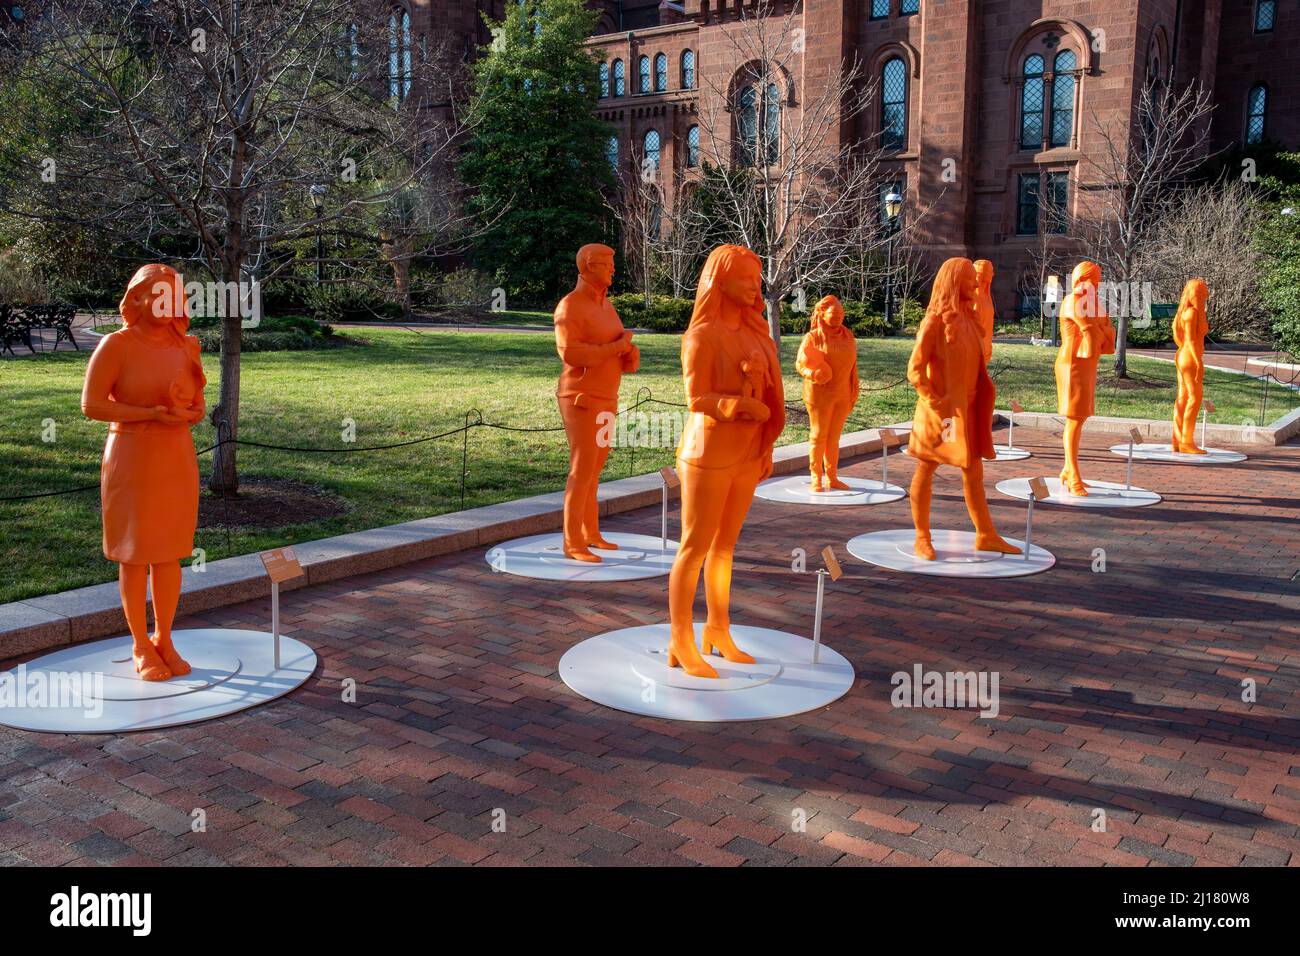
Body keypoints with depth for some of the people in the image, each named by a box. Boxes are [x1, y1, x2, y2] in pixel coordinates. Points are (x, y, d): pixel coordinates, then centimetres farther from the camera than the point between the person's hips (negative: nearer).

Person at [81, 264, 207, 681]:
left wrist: (186, 413, -14)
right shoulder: (117, 344, -9)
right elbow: (91, 404, -13)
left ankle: (164, 641, 23)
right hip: (132, 459, -4)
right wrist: (152, 414, -21)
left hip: (177, 459, 4)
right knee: (135, 554, 4)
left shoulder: (185, 346, 5)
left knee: (170, 552, 10)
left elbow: (199, 407, 10)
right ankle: (141, 648, 17)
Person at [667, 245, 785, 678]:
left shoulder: (751, 329, 10)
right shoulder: (703, 334, -12)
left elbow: (761, 392, 14)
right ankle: (680, 644, 8)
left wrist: (765, 448, 8)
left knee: (725, 546, 14)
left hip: (747, 454, 7)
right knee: (695, 548, 0)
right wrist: (744, 404, -22)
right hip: (710, 453, -7)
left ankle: (717, 632, 25)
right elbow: (697, 399, -16)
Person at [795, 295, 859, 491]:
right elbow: (800, 363, -6)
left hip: (842, 394, 5)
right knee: (818, 436, 0)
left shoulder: (848, 335, 10)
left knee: (834, 437, 10)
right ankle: (817, 479, 6)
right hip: (820, 392, -5)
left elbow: (852, 365, 15)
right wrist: (812, 374, -26)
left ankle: (831, 477, 17)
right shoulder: (813, 337, -6)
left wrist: (854, 391, 13)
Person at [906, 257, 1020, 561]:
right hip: (942, 409, -7)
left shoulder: (968, 318, 10)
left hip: (967, 408, 8)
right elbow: (915, 369, -15)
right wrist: (936, 402, -16)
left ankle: (986, 535, 18)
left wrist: (977, 400, 10)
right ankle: (922, 539, 10)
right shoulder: (936, 320, -12)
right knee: (926, 470, 3)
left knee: (974, 471, 10)